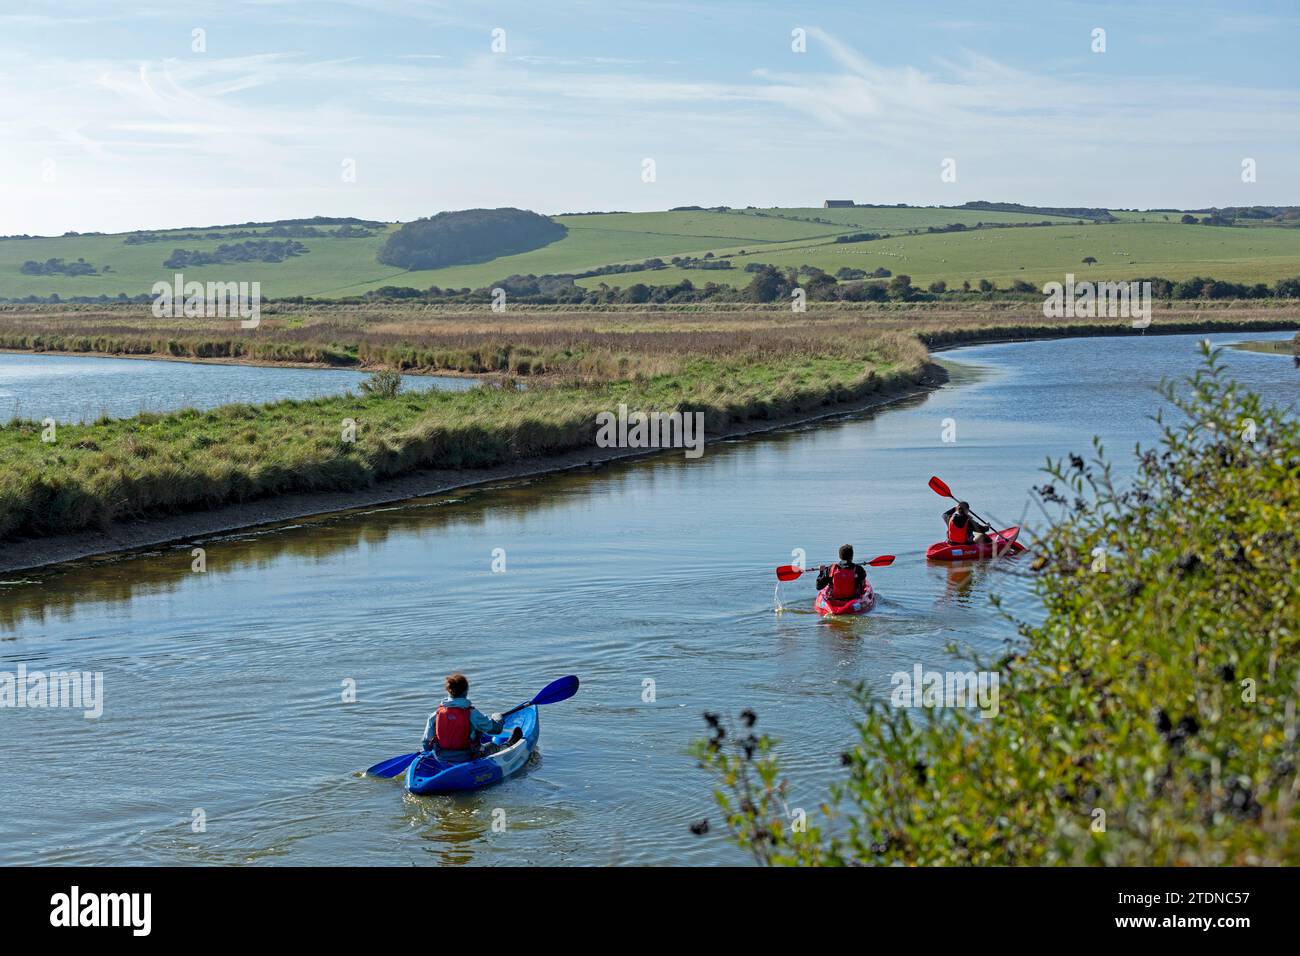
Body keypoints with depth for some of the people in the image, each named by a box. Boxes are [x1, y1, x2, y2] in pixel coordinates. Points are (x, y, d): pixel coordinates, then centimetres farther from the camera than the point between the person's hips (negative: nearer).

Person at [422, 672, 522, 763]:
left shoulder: (436, 714, -11)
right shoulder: (472, 714, -18)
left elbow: (427, 746, -5)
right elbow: (496, 728, -5)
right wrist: (497, 718, 20)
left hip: (441, 759, 3)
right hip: (467, 759, -3)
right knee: (492, 747, 28)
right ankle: (507, 746, 60)